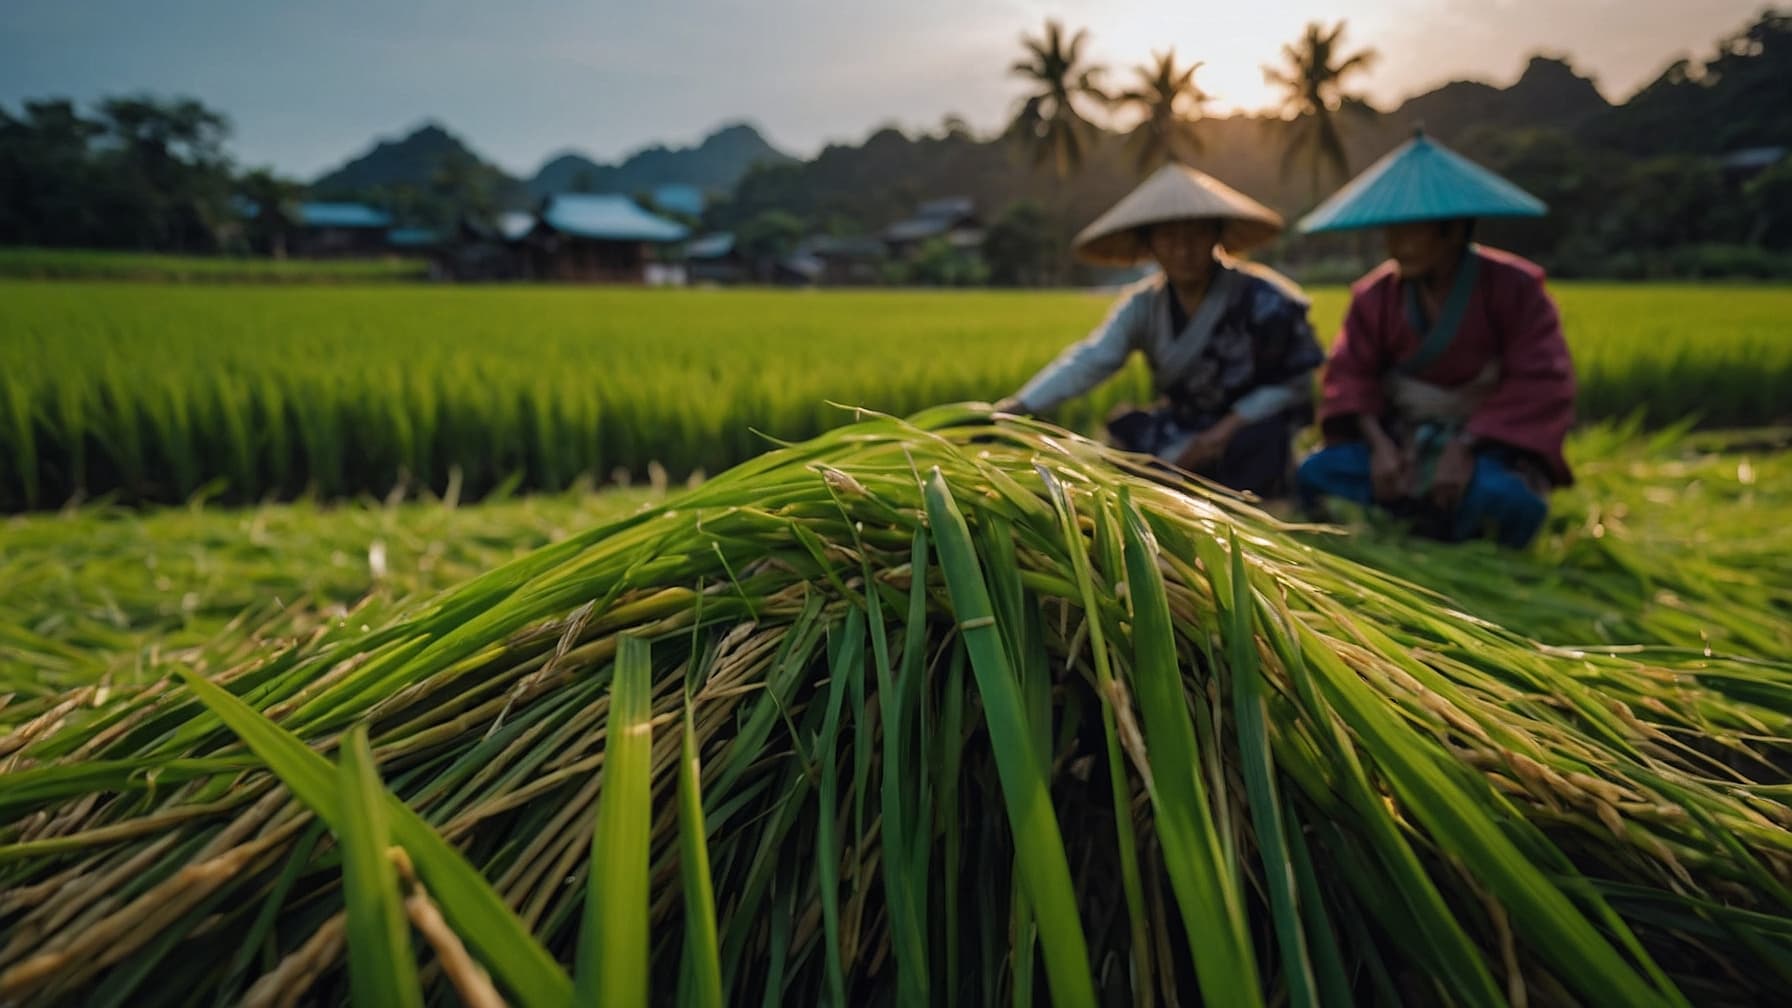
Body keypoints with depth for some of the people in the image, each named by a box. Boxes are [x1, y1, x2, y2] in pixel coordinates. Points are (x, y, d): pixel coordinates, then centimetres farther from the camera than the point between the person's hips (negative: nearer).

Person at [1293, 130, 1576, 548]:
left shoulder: (1514, 286, -8)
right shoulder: (1375, 295, 0)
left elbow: (1540, 386, -13)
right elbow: (1350, 375, -3)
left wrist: (1467, 448, -25)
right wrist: (1378, 443, -22)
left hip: (1492, 440, -3)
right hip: (1403, 439, 3)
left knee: (1501, 496, -39)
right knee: (1316, 475, -24)